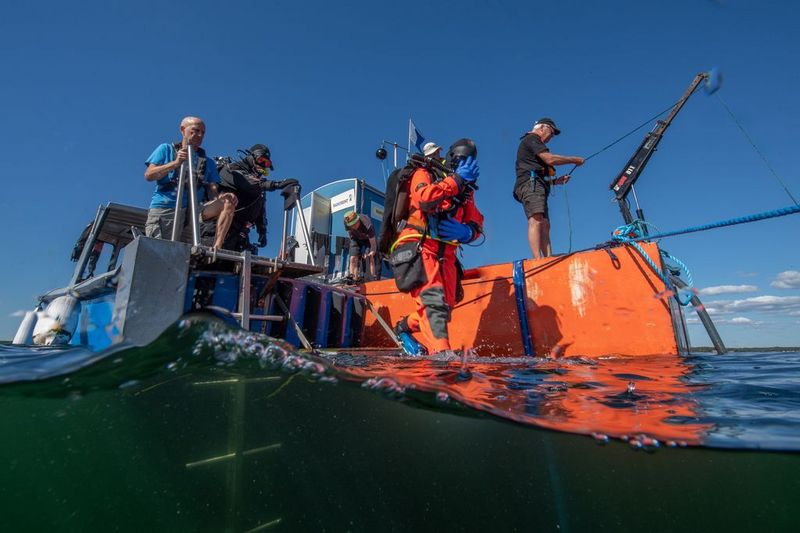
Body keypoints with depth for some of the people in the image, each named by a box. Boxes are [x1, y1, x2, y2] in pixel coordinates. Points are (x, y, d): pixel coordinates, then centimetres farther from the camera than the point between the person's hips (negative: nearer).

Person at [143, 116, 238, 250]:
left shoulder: (208, 163, 20)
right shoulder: (166, 149, 16)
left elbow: (213, 192, 6)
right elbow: (148, 175, 5)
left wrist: (221, 197, -19)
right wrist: (175, 163, -9)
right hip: (162, 208, -1)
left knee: (228, 202, -24)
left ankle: (216, 249, -31)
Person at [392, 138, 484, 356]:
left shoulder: (466, 191, 24)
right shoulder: (425, 174, 7)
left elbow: (477, 224, 15)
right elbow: (425, 199, -17)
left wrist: (465, 231, -9)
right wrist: (457, 179, -8)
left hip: (446, 253, 7)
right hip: (418, 247, -6)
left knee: (445, 305, 5)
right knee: (433, 299, -22)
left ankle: (404, 327, 27)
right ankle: (440, 352, -25)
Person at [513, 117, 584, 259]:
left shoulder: (533, 143, 34)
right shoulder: (531, 139, 5)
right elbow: (550, 159, -10)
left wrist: (556, 181, 19)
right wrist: (574, 159, 1)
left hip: (536, 187, 11)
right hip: (530, 184, -10)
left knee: (545, 225, 0)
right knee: (536, 221, -23)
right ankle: (538, 260, -34)